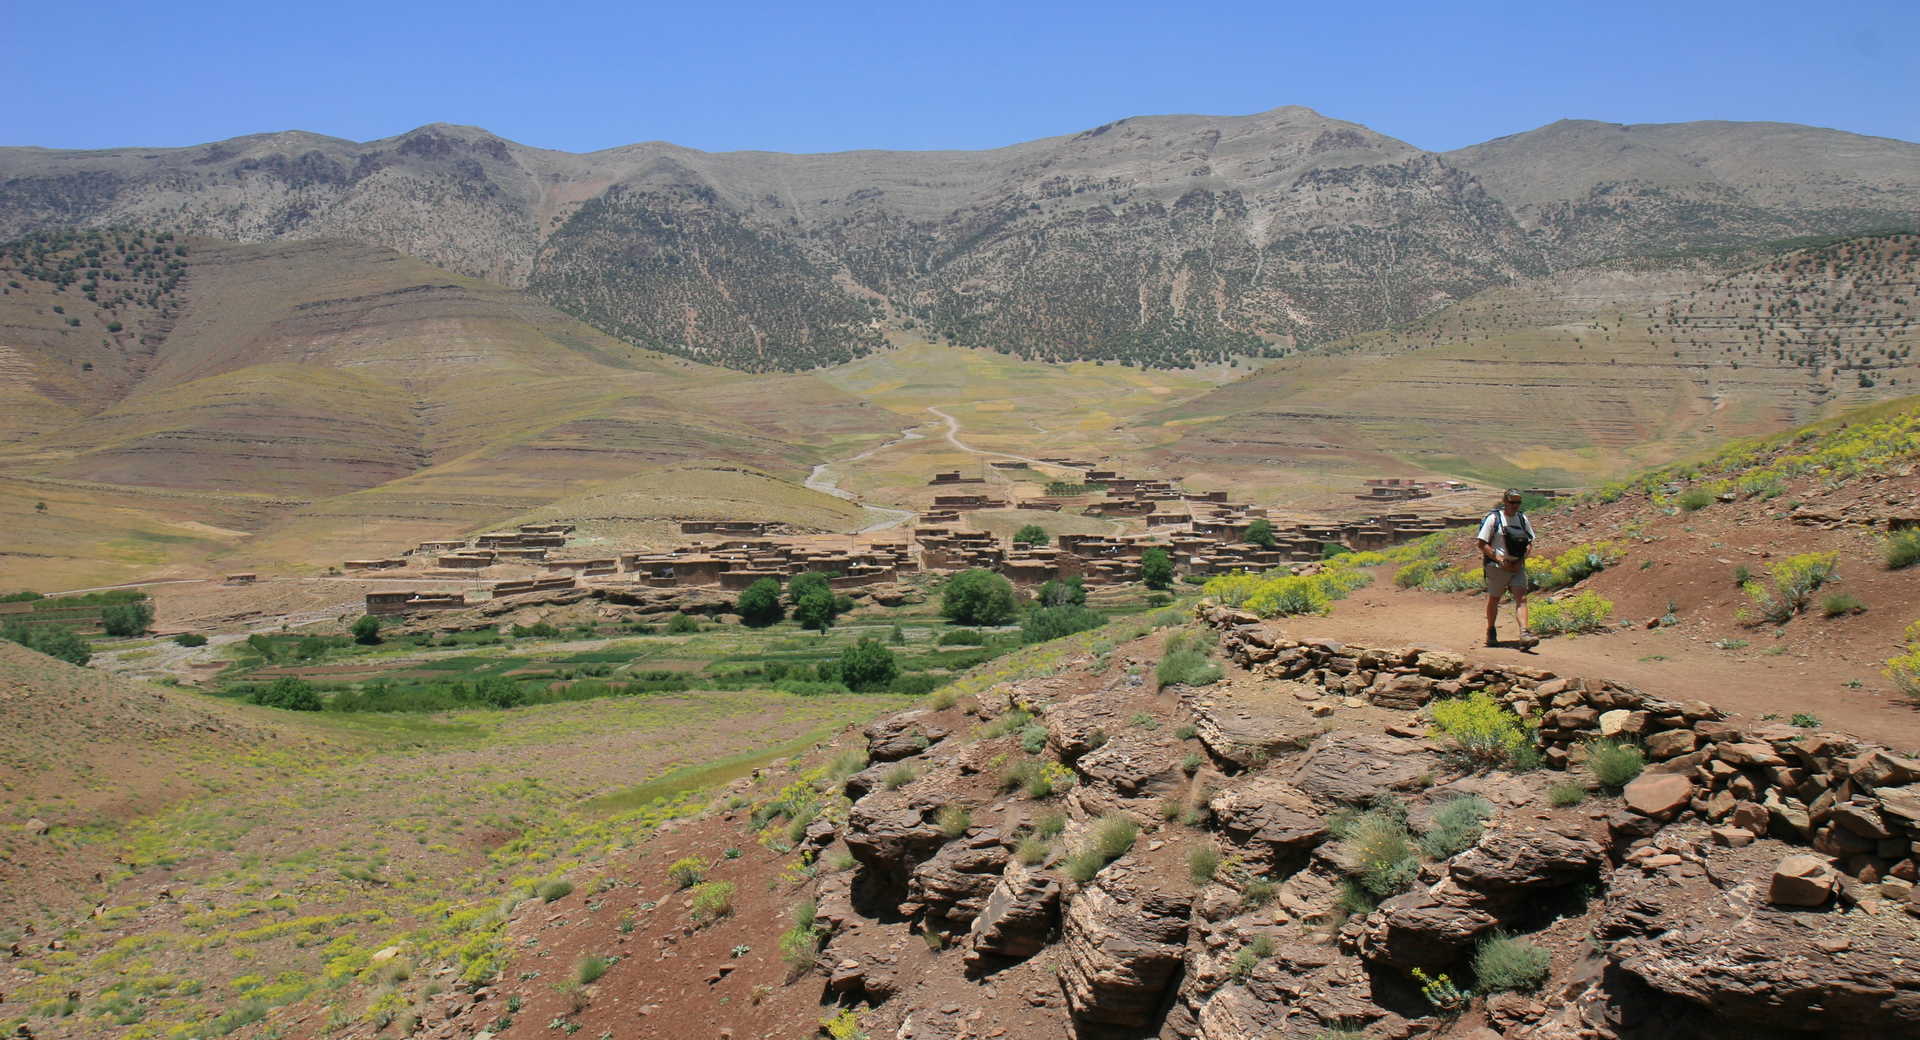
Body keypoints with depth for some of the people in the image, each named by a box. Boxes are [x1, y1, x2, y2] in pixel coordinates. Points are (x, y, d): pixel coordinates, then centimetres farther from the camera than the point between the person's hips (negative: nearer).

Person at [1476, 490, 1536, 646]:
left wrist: (1520, 561, -3)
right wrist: (1500, 559, -15)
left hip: (1517, 567, 3)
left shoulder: (1523, 519, 7)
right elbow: (1482, 544, -8)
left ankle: (1524, 633, -20)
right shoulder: (1494, 518, -7)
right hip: (1498, 567, -3)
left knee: (1521, 598, -11)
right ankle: (1491, 633, 29)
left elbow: (1529, 543, 14)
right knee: (1494, 600, 10)